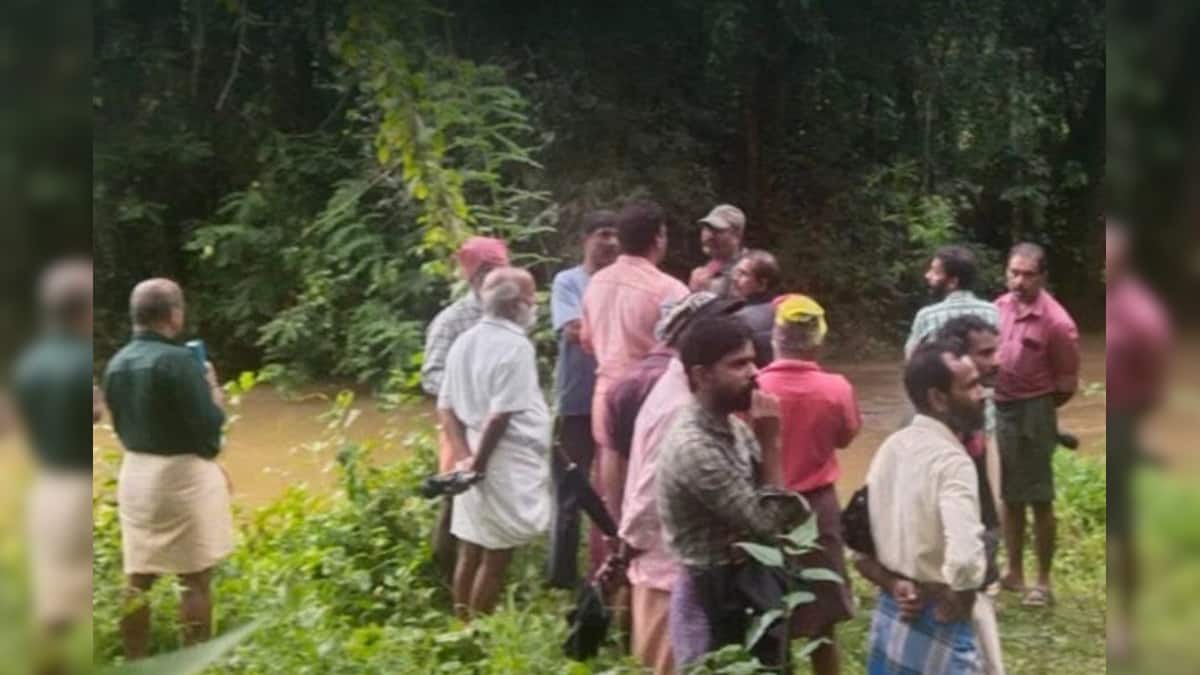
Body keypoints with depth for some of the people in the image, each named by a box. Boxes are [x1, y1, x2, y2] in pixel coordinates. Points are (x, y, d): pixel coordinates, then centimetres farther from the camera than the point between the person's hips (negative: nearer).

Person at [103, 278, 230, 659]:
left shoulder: (116, 364, 4)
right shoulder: (177, 360, -18)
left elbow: (120, 424, 13)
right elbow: (209, 424, -18)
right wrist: (212, 387, -2)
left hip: (134, 475, 7)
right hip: (183, 477, -7)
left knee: (138, 577, 13)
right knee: (195, 579, 3)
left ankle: (135, 662, 20)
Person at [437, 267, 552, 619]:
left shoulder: (465, 342, 9)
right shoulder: (515, 346, -16)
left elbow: (445, 408, 8)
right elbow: (500, 416, -21)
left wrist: (464, 456, 1)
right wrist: (479, 461, -11)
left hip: (477, 464, 8)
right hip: (506, 465, -8)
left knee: (471, 551, 15)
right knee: (496, 556, 1)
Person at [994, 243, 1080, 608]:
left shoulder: (1056, 322, -18)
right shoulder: (999, 306, -1)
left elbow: (1067, 382, -9)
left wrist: (1038, 407, 2)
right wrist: (995, 400, 7)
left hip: (1032, 413, -6)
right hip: (998, 409, 6)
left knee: (1038, 500, 4)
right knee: (1009, 496, 16)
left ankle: (1044, 582, 16)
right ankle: (1014, 572, 30)